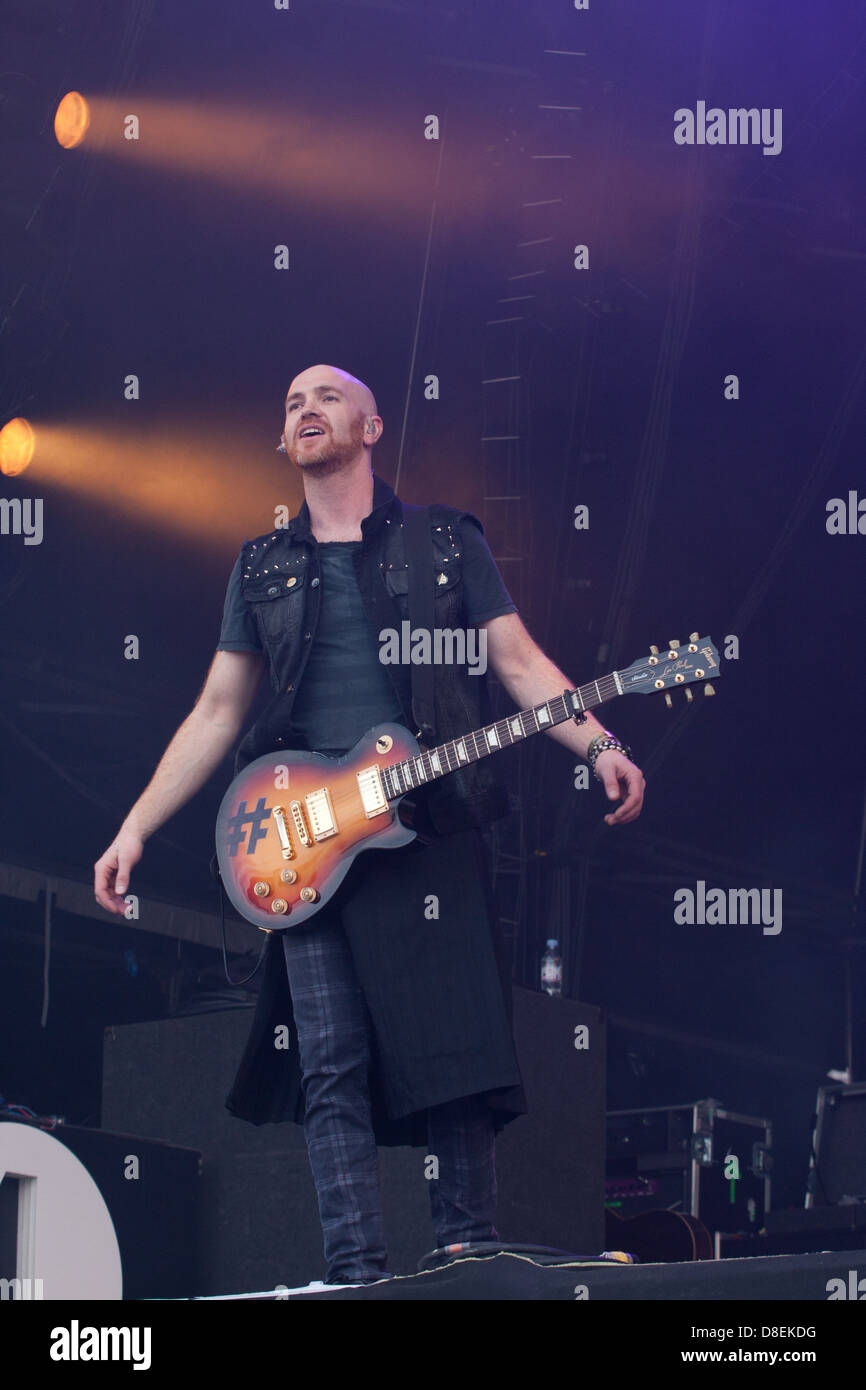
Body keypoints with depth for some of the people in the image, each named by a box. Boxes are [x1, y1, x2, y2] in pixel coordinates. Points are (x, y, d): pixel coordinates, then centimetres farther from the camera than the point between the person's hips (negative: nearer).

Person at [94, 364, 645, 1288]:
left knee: (451, 1050, -7)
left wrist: (599, 746, -11)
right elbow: (217, 712, 18)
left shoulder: (445, 542, 11)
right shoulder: (262, 568, 18)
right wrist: (136, 828, 10)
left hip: (430, 829, -2)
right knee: (330, 1069, -6)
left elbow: (520, 662, 6)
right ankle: (356, 1274, -7)